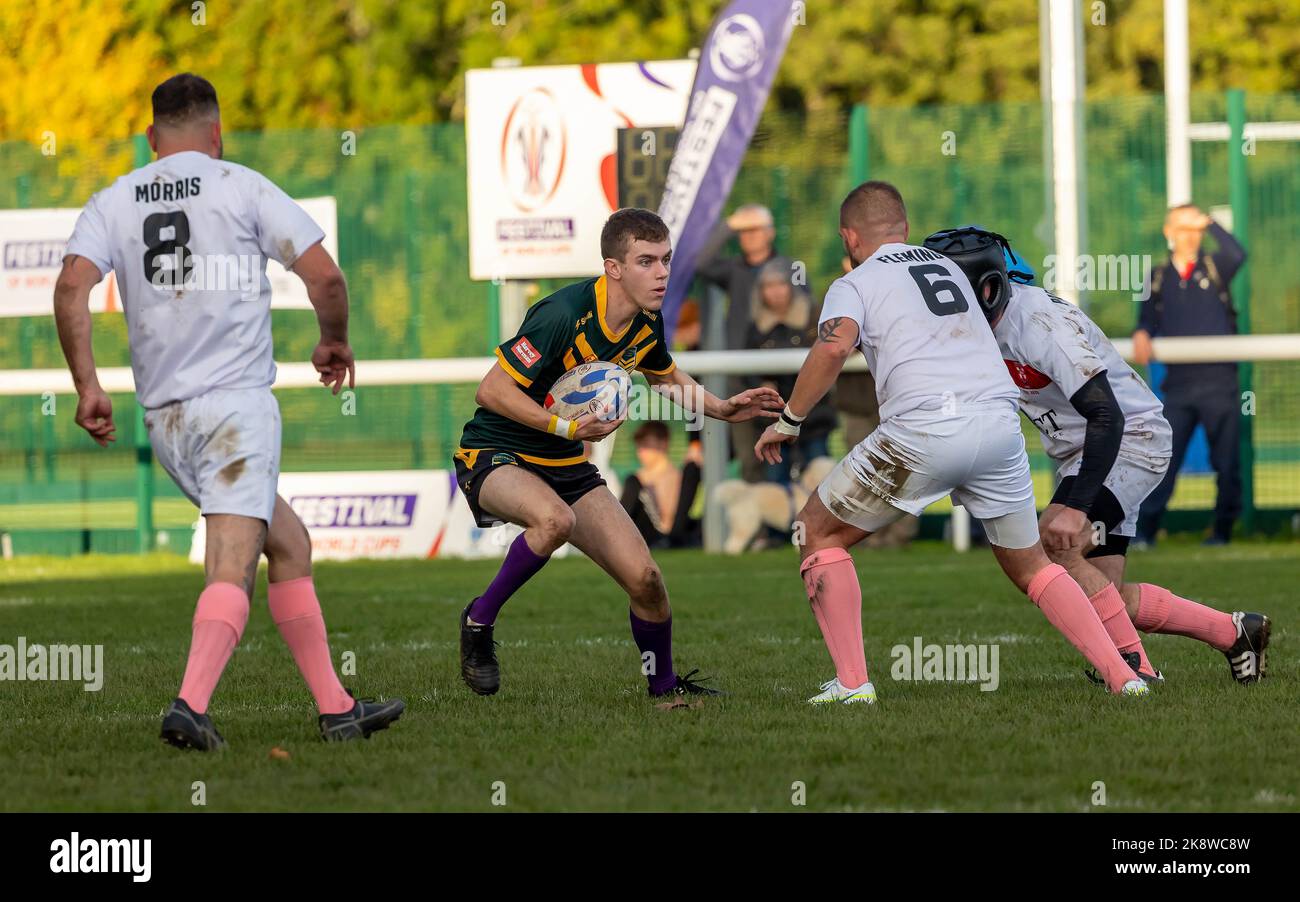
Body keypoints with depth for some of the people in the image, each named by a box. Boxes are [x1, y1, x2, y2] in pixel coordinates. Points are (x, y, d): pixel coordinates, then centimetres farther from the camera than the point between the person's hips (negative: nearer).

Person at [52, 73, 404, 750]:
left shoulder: (114, 202, 11)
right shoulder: (242, 188, 1)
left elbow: (72, 286, -5)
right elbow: (323, 274, -4)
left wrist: (87, 385, -1)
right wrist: (334, 341, 14)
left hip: (162, 416, 5)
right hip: (236, 401, -5)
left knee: (288, 543, 17)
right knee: (231, 567, -14)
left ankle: (335, 707, 18)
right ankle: (191, 706, -34)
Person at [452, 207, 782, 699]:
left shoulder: (647, 323, -3)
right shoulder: (564, 314, -27)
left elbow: (664, 376, 22)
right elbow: (491, 390, -25)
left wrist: (721, 408, 7)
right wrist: (566, 426, -30)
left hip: (566, 465, 7)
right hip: (494, 455, -7)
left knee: (644, 579, -5)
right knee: (554, 519, -40)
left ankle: (664, 682, 22)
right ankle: (479, 620, -17)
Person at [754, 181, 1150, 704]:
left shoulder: (855, 284, 10)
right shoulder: (949, 268, 27)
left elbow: (835, 346, -10)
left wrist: (789, 420, -2)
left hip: (925, 429, -5)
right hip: (1000, 421, 5)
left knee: (819, 534, 13)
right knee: (1029, 563, 22)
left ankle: (852, 682, 1)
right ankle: (1122, 676, 8)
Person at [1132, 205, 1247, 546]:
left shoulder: (1214, 268, 6)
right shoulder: (1159, 278, 12)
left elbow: (1237, 255, -15)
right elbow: (1149, 320, 9)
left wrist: (1209, 223, -11)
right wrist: (1141, 336, -12)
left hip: (1219, 380, -1)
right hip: (1178, 384, 1)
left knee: (1226, 462, 2)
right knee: (1164, 458, -7)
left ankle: (1223, 529, 12)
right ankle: (1145, 529, -8)